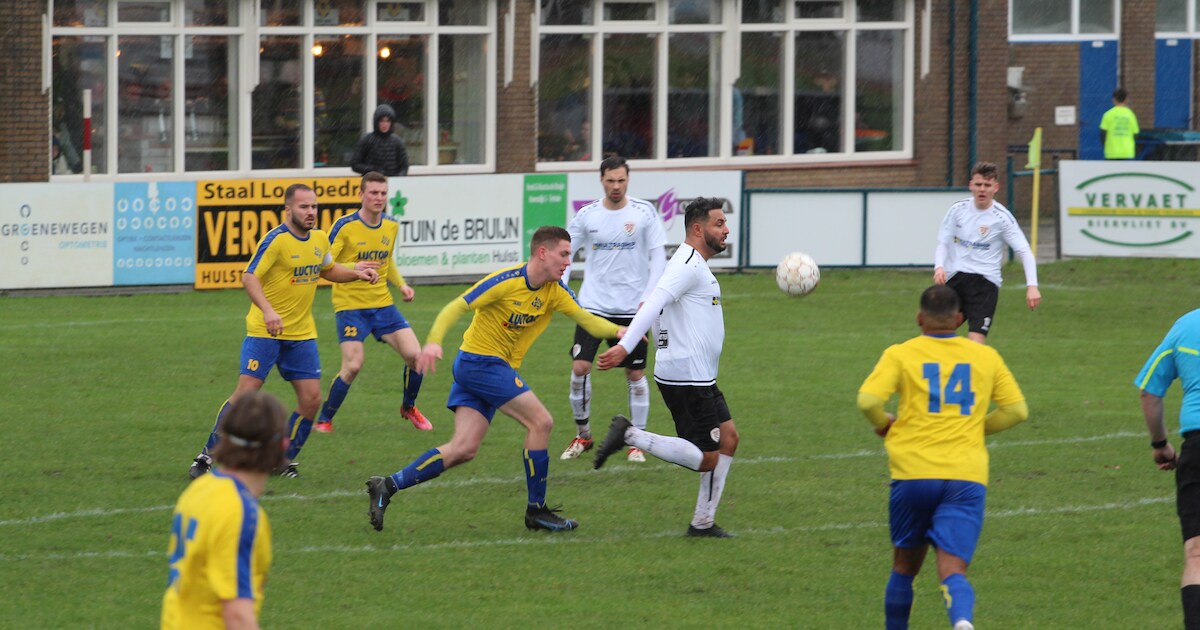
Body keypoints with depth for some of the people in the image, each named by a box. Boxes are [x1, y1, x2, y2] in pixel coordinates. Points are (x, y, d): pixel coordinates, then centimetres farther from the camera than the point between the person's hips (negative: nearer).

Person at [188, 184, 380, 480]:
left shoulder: (319, 239, 6)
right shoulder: (276, 240, -16)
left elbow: (328, 270, 26)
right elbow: (249, 277, -23)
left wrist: (356, 273, 9)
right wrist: (267, 311, -37)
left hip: (302, 334, 6)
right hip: (264, 332, -6)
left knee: (311, 399, -2)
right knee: (246, 392, -11)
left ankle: (286, 460, 15)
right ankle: (208, 456, 1)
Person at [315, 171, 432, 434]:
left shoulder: (391, 226, 6)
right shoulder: (345, 226, -12)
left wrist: (401, 284, 7)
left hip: (382, 303, 5)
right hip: (350, 305, -5)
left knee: (414, 354, -6)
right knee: (353, 365, -17)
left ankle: (409, 407, 20)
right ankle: (324, 420, 2)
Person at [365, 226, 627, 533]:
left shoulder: (555, 292, 3)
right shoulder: (506, 281, -18)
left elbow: (586, 319, -8)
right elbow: (455, 308, -20)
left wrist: (616, 330, -28)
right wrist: (434, 342, -35)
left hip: (500, 368, 8)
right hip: (479, 361, -8)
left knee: (463, 450, 1)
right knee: (540, 421, -12)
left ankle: (388, 486, 3)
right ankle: (537, 510, -4)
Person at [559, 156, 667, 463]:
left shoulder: (644, 212, -3)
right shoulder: (587, 215, 1)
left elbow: (658, 256, -2)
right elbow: (564, 253, 9)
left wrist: (649, 296, -12)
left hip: (632, 308, -1)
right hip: (593, 305, 1)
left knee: (635, 374, 2)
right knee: (579, 368, -8)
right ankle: (583, 434, 9)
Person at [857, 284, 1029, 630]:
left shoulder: (901, 355, 2)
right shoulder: (986, 357, 10)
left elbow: (868, 400, -11)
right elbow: (1017, 410, 13)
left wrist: (884, 423, 10)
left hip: (913, 474, -1)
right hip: (967, 478, 1)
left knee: (905, 565, 20)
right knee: (952, 571, -9)